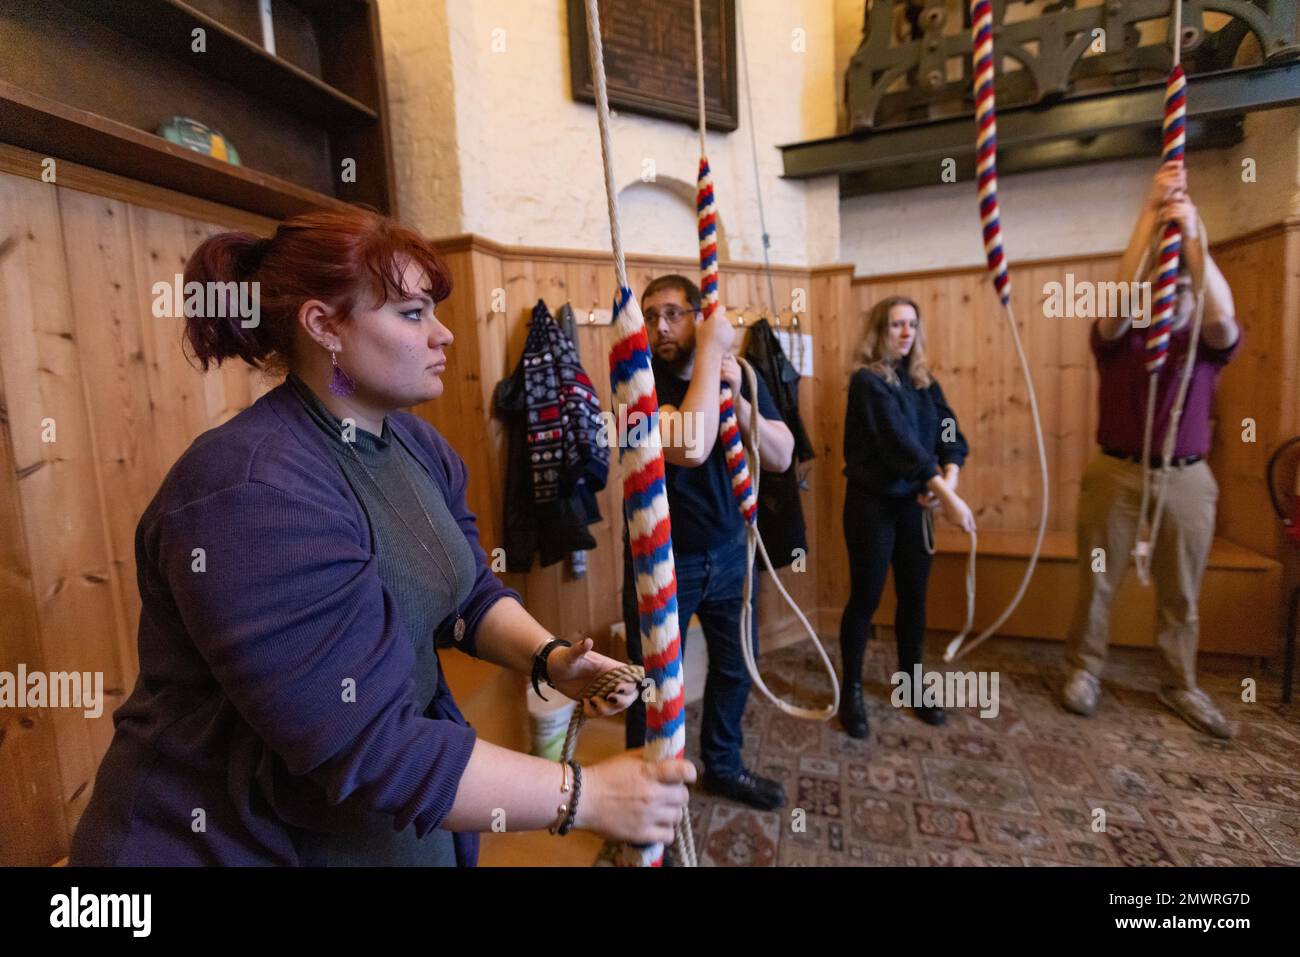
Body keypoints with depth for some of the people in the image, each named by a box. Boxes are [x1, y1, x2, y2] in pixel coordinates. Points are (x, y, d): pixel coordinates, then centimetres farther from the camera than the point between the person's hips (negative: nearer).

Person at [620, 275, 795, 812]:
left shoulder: (740, 376, -1)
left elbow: (781, 458, -8)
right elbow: (691, 447, -35)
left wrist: (737, 396, -22)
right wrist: (710, 351, -29)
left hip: (728, 550, 5)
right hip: (662, 559, -5)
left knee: (735, 665, 21)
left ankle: (723, 767, 46)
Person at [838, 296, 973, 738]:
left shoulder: (925, 382, 10)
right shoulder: (868, 381, -12)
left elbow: (950, 435, 0)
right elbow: (901, 441, -22)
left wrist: (946, 480, -20)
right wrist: (948, 497, -26)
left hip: (914, 503, 6)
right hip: (873, 502, -6)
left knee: (913, 594, 13)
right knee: (866, 597, 2)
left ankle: (910, 683, 31)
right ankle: (852, 690, 19)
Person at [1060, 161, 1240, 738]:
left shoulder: (1207, 345, 5)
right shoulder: (1120, 339, 2)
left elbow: (1222, 314, -18)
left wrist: (1192, 234, -23)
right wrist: (1150, 214, -23)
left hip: (1186, 480, 2)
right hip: (1116, 474, -2)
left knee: (1181, 592, 11)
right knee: (1098, 580, 6)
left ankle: (1179, 686, 26)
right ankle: (1084, 671, 20)